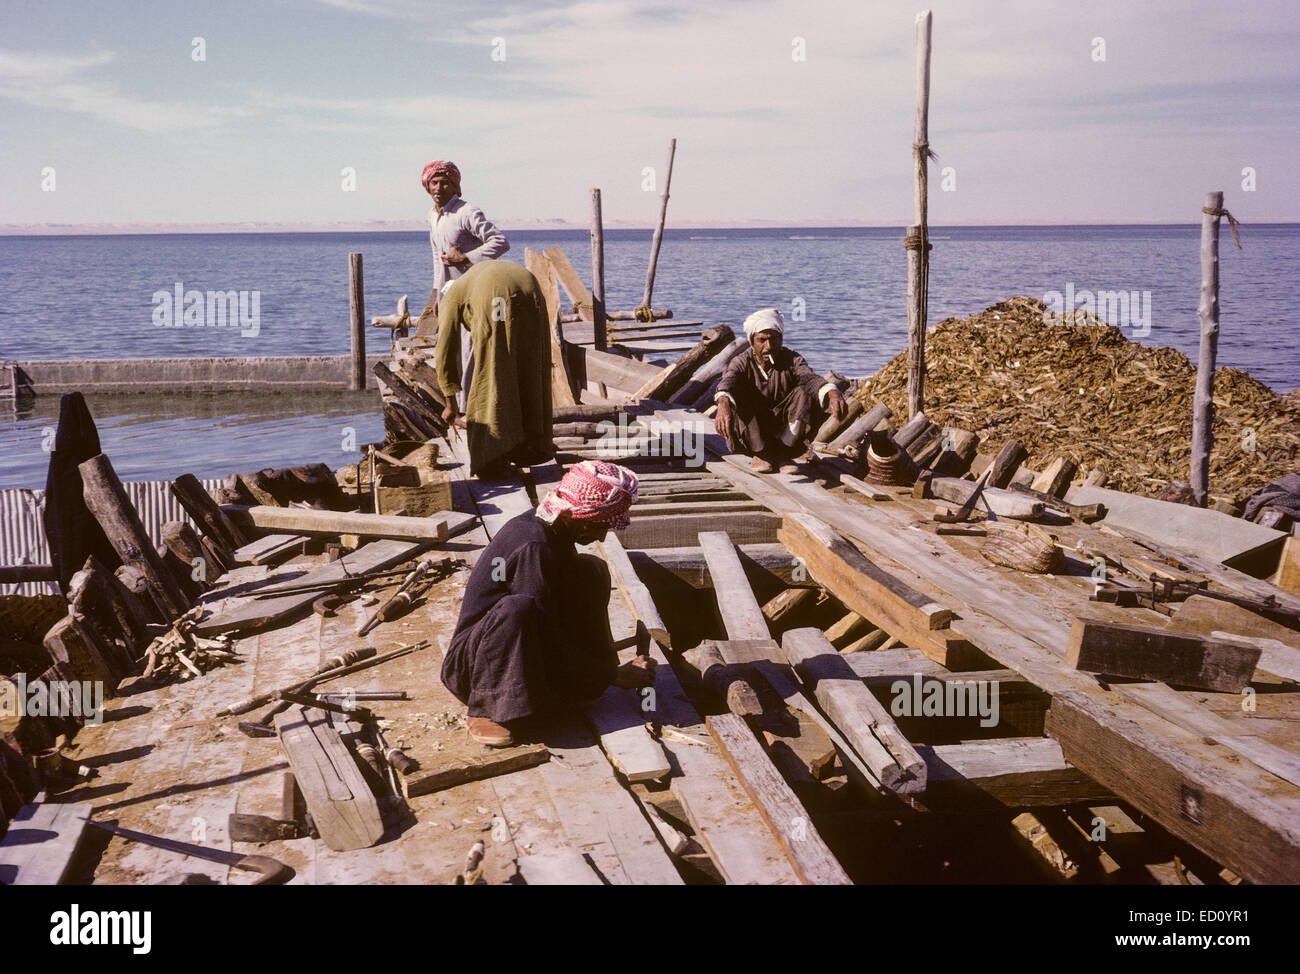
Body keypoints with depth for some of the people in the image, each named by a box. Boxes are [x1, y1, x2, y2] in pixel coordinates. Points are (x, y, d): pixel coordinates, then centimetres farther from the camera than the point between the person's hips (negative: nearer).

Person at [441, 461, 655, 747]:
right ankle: (491, 711, -23)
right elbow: (552, 645, -25)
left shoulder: (550, 529, 1)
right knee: (516, 608, -41)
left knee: (591, 570, 3)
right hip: (470, 666, -9)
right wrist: (614, 675, -15)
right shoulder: (534, 546, -27)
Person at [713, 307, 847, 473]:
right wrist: (723, 403, -56)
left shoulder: (791, 360, -5)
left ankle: (784, 452, -15)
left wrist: (832, 393, -50)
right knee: (736, 398, -28)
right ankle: (762, 453, -15)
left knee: (804, 395, -24)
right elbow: (728, 380, -31)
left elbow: (810, 378, -27)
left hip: (787, 433, 1)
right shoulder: (742, 362, -7)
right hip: (750, 438, -1)